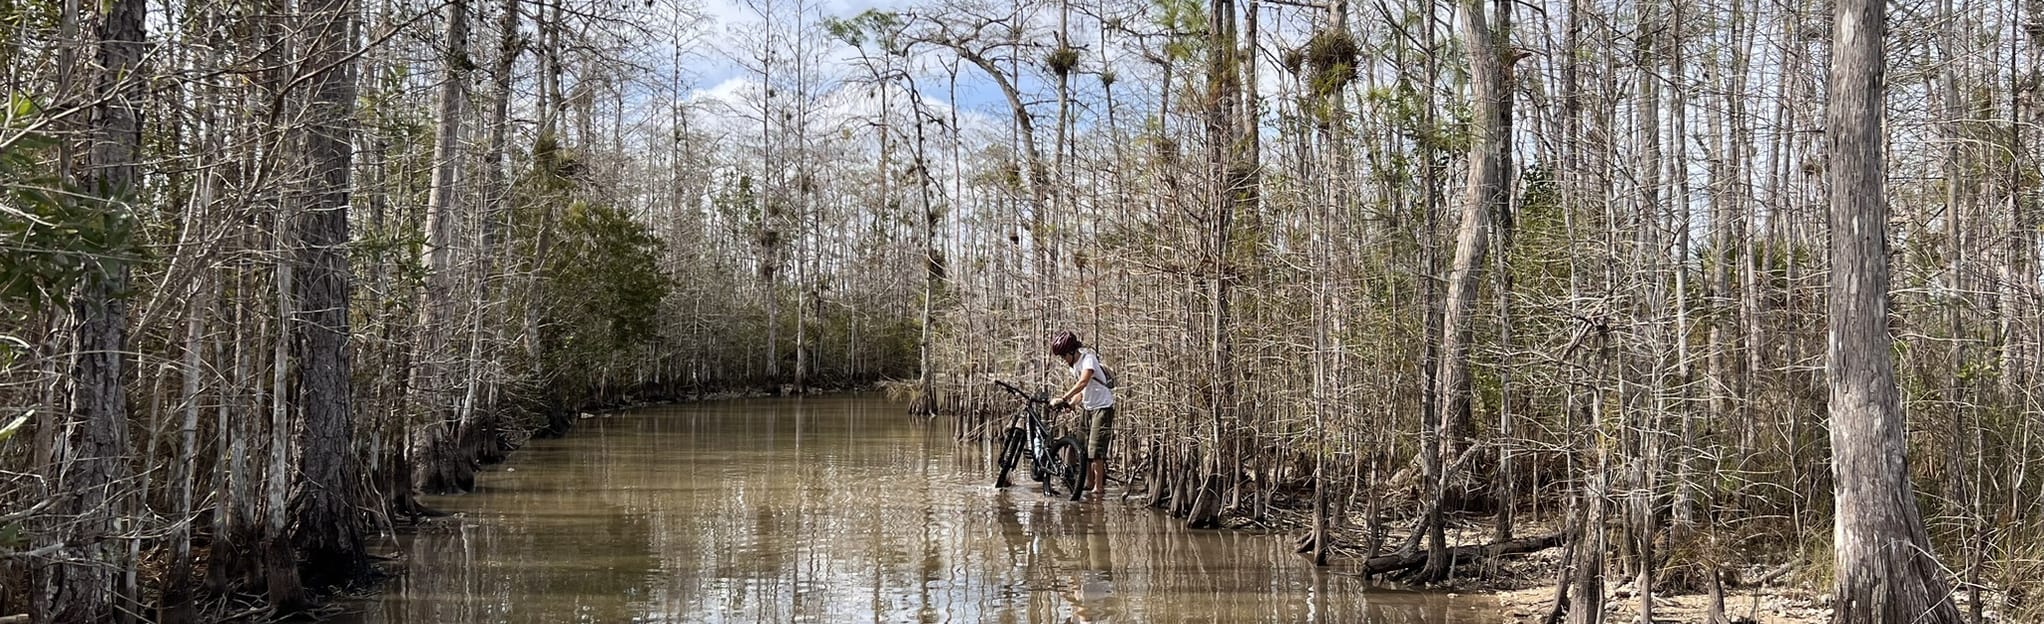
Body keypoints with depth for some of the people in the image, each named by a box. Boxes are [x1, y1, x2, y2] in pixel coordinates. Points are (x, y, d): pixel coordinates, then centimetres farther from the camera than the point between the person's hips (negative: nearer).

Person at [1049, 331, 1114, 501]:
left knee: (1095, 449, -15)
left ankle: (1099, 488, -11)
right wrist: (1071, 403, -3)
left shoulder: (1088, 358, -17)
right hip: (1089, 408, 9)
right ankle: (1089, 484, 15)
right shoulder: (1075, 365, 11)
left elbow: (1083, 382, -33)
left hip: (1102, 407, -9)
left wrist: (1063, 398, -41)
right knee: (1084, 450, 6)